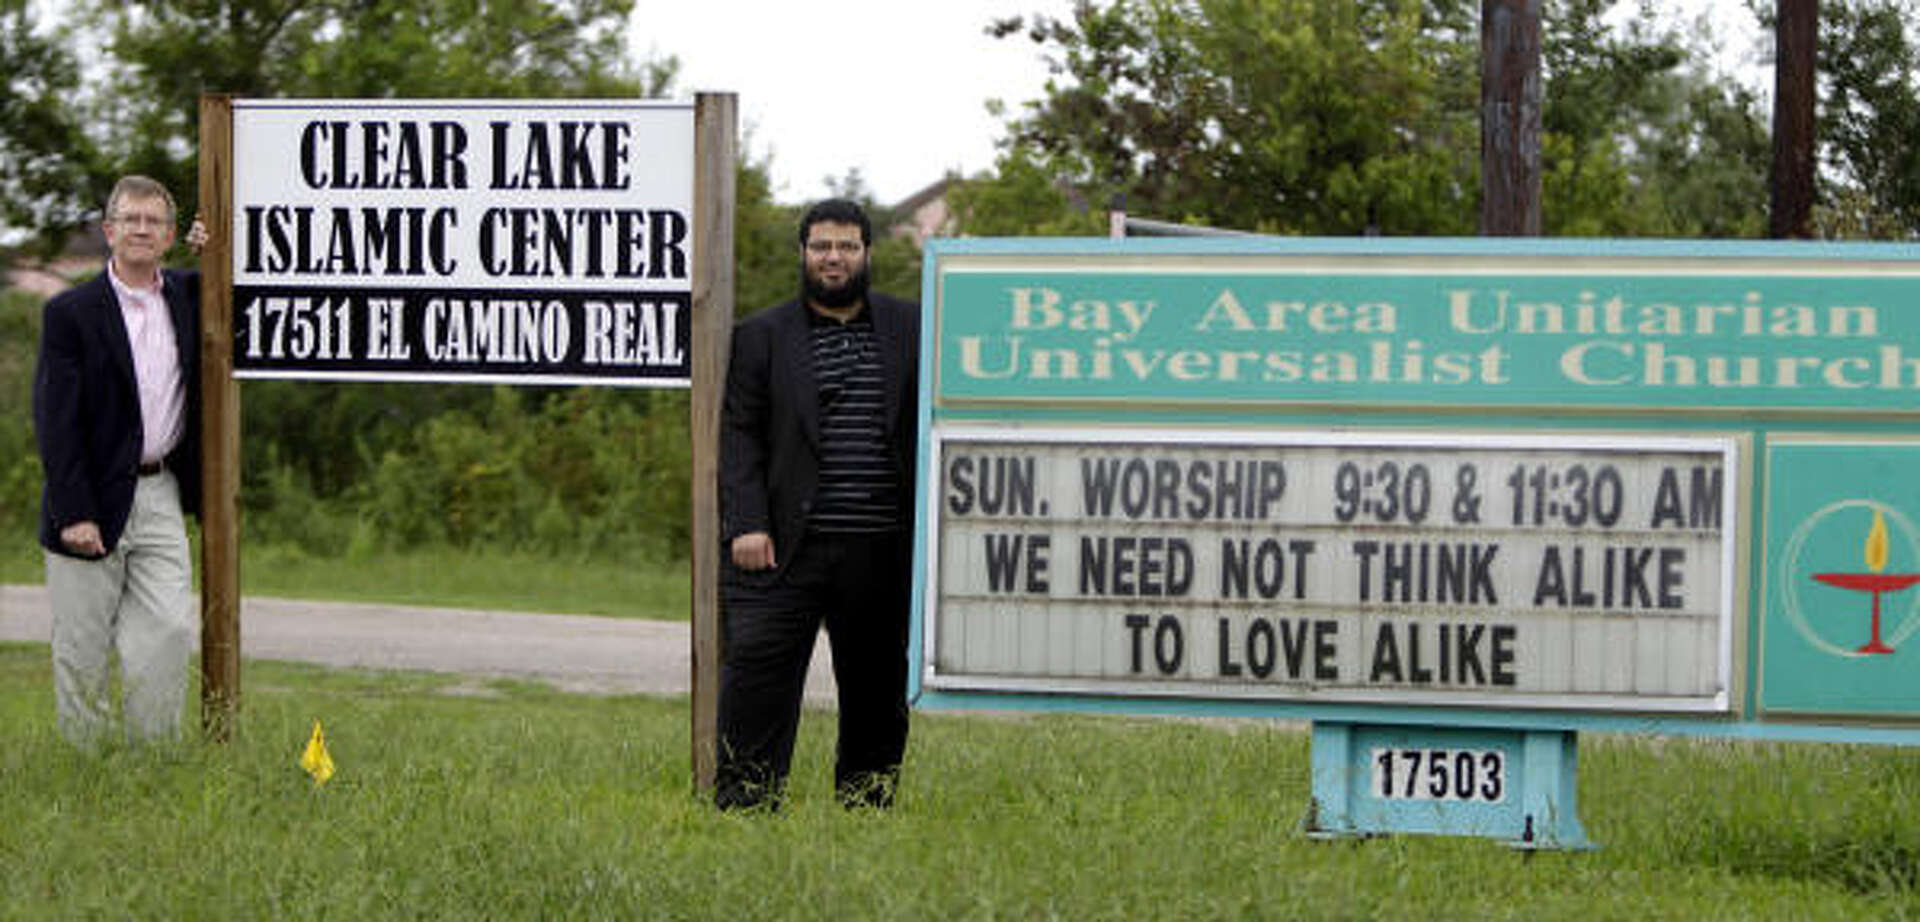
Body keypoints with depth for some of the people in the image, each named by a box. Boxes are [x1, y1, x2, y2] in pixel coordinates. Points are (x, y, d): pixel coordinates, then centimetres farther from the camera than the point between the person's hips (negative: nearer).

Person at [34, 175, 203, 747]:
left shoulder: (186, 297, 8)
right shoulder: (71, 312, -7)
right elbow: (55, 421, -10)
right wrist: (73, 514, -18)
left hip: (159, 496, 4)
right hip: (93, 500, -4)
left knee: (170, 630, -5)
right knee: (82, 647, 3)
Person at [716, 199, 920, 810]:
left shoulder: (909, 328, 11)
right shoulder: (762, 336, 7)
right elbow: (739, 435, 2)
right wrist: (746, 525, -10)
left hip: (880, 551, 2)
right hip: (787, 548, -2)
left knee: (878, 688, 9)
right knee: (757, 671, -9)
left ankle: (867, 809, 20)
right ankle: (743, 806, -5)